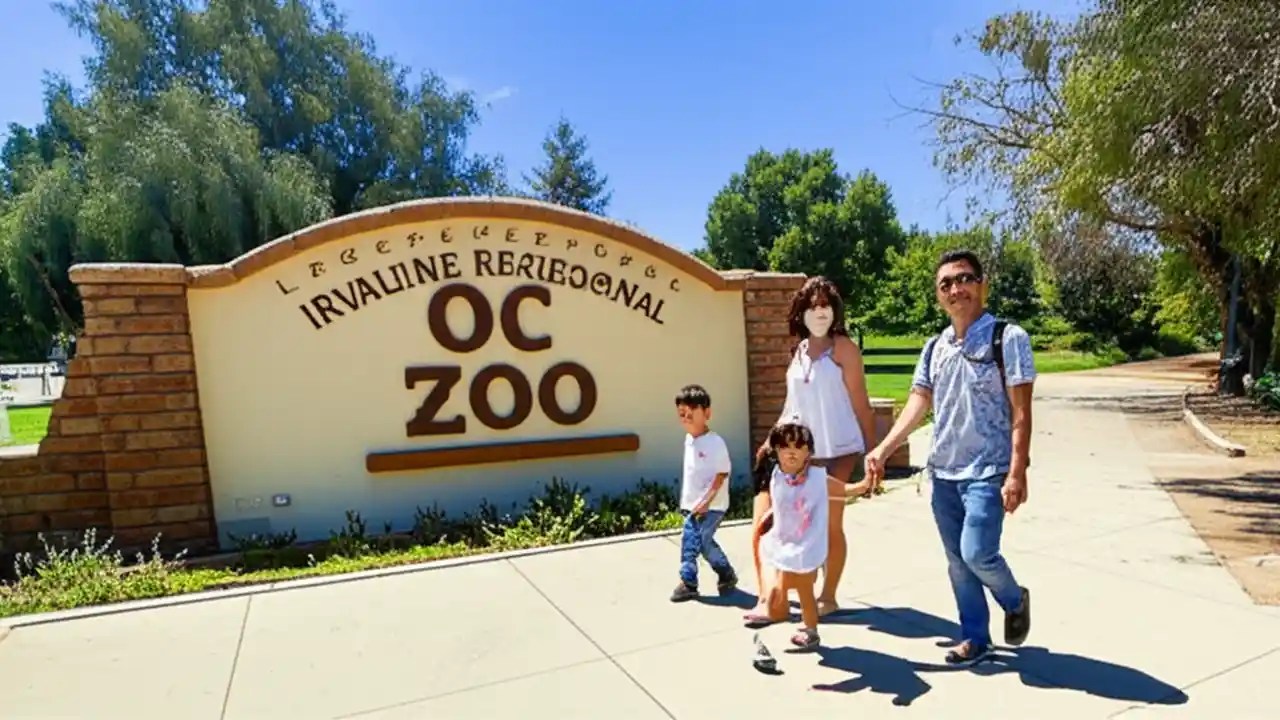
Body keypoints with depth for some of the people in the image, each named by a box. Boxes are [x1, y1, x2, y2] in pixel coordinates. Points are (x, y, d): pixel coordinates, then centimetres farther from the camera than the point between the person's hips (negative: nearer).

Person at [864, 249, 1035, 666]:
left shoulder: (1007, 338, -8)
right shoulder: (934, 348, 9)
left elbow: (1020, 412, -12)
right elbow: (917, 405, 6)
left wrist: (1017, 474, -18)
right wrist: (883, 449, -7)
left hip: (988, 472, -5)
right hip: (943, 472, 6)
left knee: (977, 554, -11)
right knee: (957, 560, 11)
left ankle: (1015, 601, 22)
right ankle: (974, 636, 28)